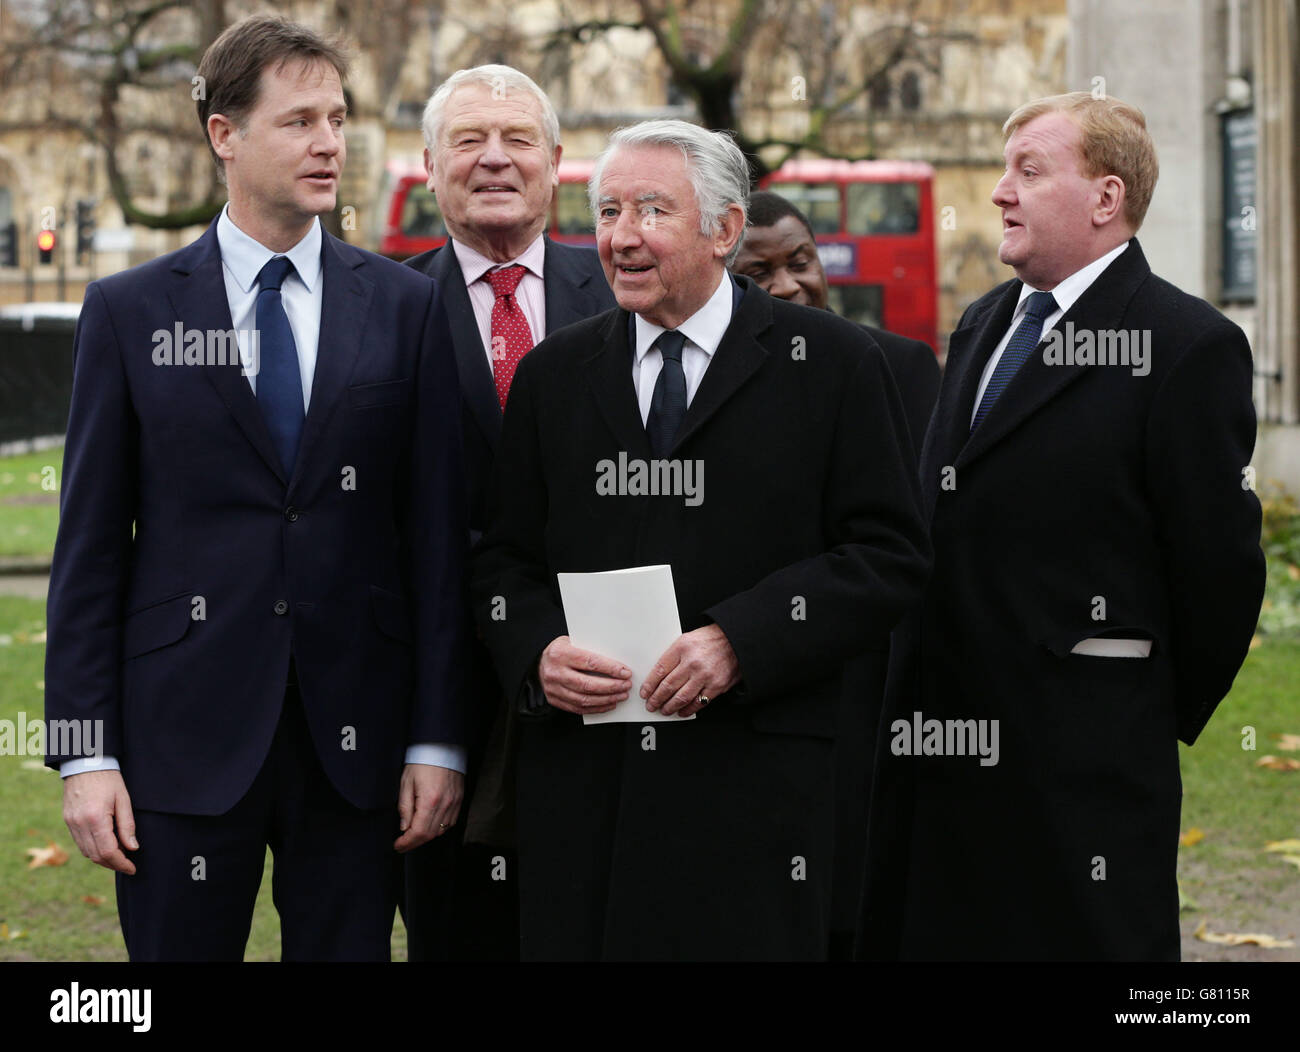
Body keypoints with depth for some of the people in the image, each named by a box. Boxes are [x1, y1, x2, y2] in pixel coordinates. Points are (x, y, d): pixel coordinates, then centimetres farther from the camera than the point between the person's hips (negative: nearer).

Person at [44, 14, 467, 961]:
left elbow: (437, 534, 4)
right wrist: (86, 753, -3)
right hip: (187, 732, -1)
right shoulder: (130, 312, 3)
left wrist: (437, 738, -1)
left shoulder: (406, 307, 5)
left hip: (355, 738, 1)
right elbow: (91, 546, 2)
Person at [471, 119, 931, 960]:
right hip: (581, 787, 3)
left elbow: (891, 557, -3)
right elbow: (505, 559, 16)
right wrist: (538, 652, -5)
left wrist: (739, 642, -13)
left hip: (754, 792, -3)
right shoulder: (553, 375, 14)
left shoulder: (831, 364, 2)